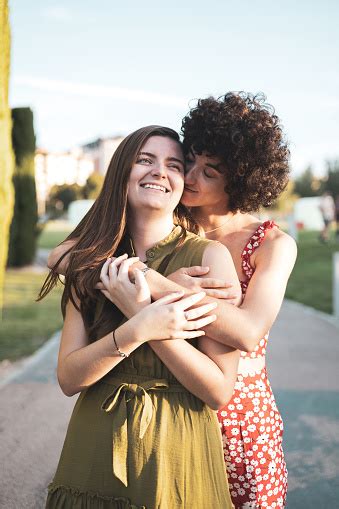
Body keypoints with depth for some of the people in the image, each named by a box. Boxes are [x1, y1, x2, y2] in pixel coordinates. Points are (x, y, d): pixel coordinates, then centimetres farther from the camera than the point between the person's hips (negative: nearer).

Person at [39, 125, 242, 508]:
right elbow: (68, 378, -8)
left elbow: (220, 391, -15)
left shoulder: (209, 256, -11)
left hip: (177, 451, -3)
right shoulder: (92, 262, -1)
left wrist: (140, 314, -22)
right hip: (95, 450, 3)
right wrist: (137, 330, -24)